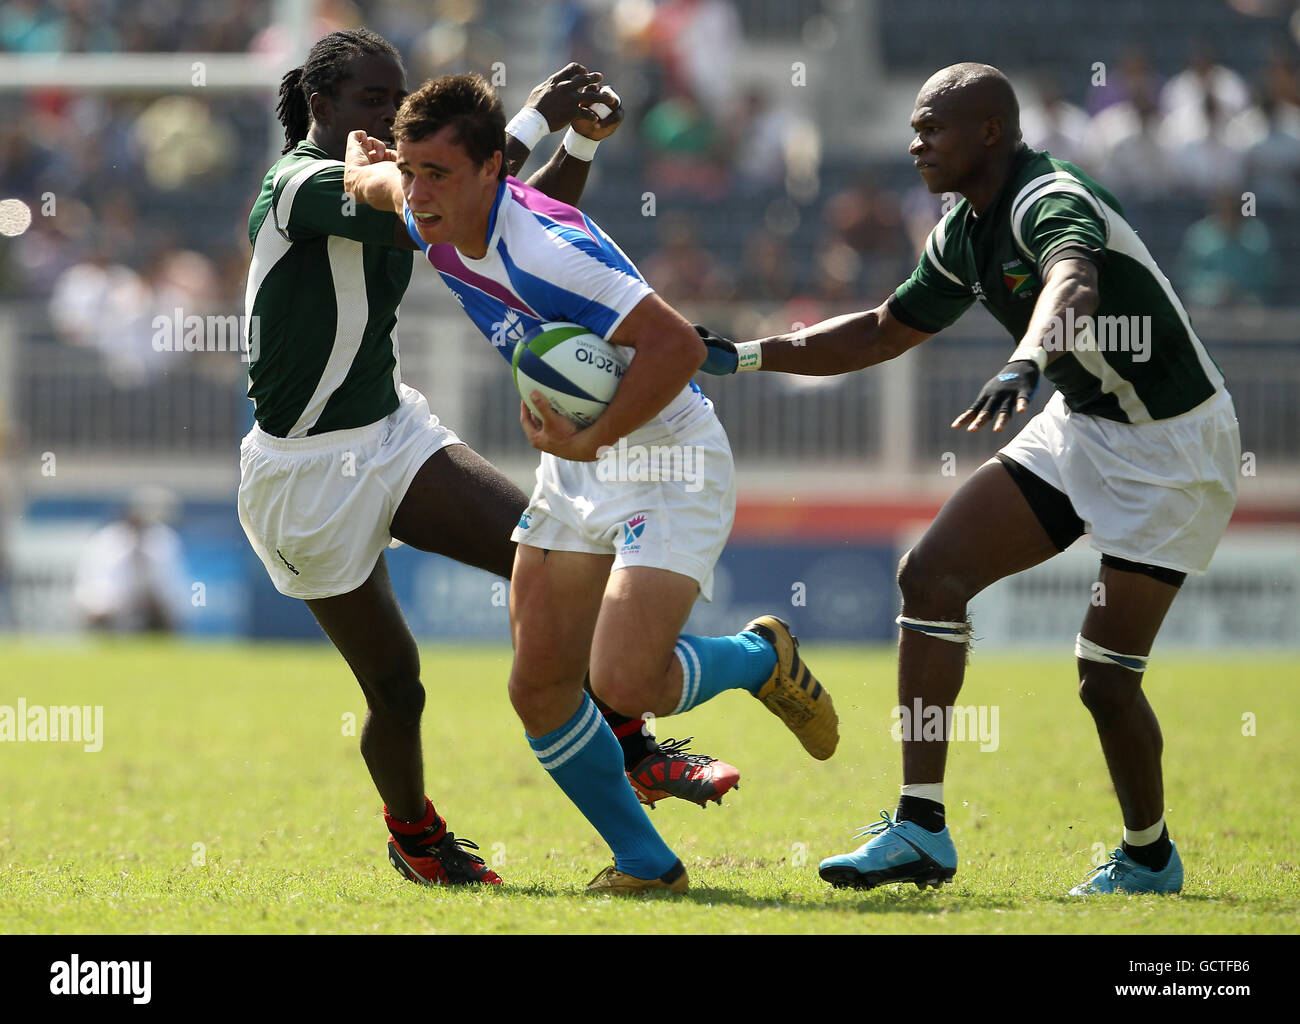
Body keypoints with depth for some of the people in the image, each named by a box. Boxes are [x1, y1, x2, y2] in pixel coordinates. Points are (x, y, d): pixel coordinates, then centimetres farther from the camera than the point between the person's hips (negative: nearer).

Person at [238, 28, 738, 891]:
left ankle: (628, 748, 0)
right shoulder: (298, 187, -21)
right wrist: (534, 121, -32)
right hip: (306, 472, -7)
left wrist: (580, 142, -13)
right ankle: (412, 837, 26)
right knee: (396, 686, -1)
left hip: (393, 433, 7)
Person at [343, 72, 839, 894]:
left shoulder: (543, 248, -31)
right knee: (539, 690, 0)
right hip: (576, 465, 9)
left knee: (623, 682, -21)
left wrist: (591, 440, -32)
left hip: (670, 461, -8)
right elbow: (376, 179, 19)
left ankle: (760, 658, 10)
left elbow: (678, 344, -33)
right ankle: (647, 863, 15)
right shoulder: (438, 226, -5)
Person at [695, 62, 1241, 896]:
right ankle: (922, 829, -5)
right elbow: (885, 333, 17)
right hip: (1082, 425, 9)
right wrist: (745, 355, 11)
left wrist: (1024, 366, -70)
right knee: (931, 574, -7)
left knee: (1106, 671, -9)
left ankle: (1150, 856, 18)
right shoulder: (966, 234, 3)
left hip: (1174, 444, -9)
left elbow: (1072, 285, -49)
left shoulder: (1052, 202, -26)